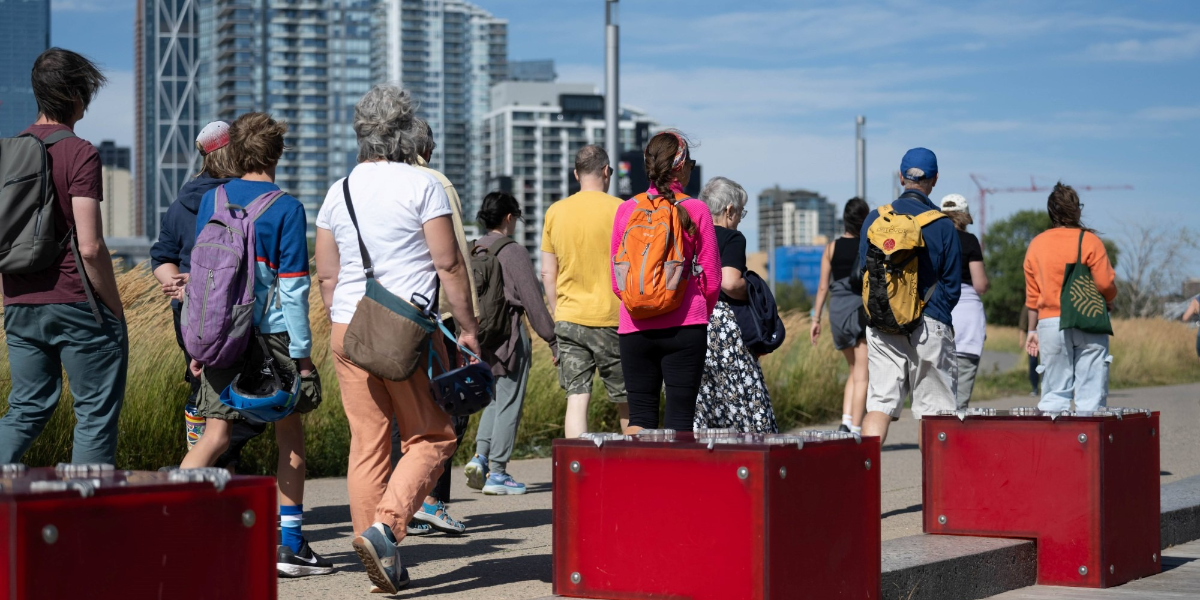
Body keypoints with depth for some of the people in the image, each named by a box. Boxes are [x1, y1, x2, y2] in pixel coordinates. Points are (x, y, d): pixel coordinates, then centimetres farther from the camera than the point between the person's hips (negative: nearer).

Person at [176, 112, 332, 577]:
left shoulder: (211, 201, 7)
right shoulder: (286, 209, -7)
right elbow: (293, 288, -8)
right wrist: (302, 354, -4)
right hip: (272, 336, -4)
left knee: (215, 435, 3)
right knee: (290, 435, 9)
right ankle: (291, 546, 12)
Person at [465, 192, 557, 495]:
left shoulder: (472, 252, 6)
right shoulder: (513, 252, -10)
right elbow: (533, 300, -9)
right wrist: (552, 340, -3)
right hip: (509, 335, -6)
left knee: (495, 399, 19)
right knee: (509, 402, 2)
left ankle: (480, 456, 4)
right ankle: (496, 473, 4)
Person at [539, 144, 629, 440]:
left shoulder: (555, 212, 5)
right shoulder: (619, 209, -6)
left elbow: (547, 274, 8)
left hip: (569, 319, 3)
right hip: (611, 318, -3)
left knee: (576, 398, 0)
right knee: (626, 401, 9)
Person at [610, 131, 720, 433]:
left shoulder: (626, 210, 3)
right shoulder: (695, 210, -4)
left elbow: (616, 281, 7)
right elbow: (711, 281, 0)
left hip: (635, 329, 2)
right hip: (684, 328, -2)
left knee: (639, 416, 8)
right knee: (680, 417, 0)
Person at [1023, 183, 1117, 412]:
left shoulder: (1036, 245, 6)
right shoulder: (1089, 241, -6)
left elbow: (1032, 294, 10)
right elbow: (1105, 283, -8)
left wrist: (1032, 330, 16)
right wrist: (1109, 302, 13)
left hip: (1050, 324, 3)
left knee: (1054, 393, 6)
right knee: (1091, 394, -1)